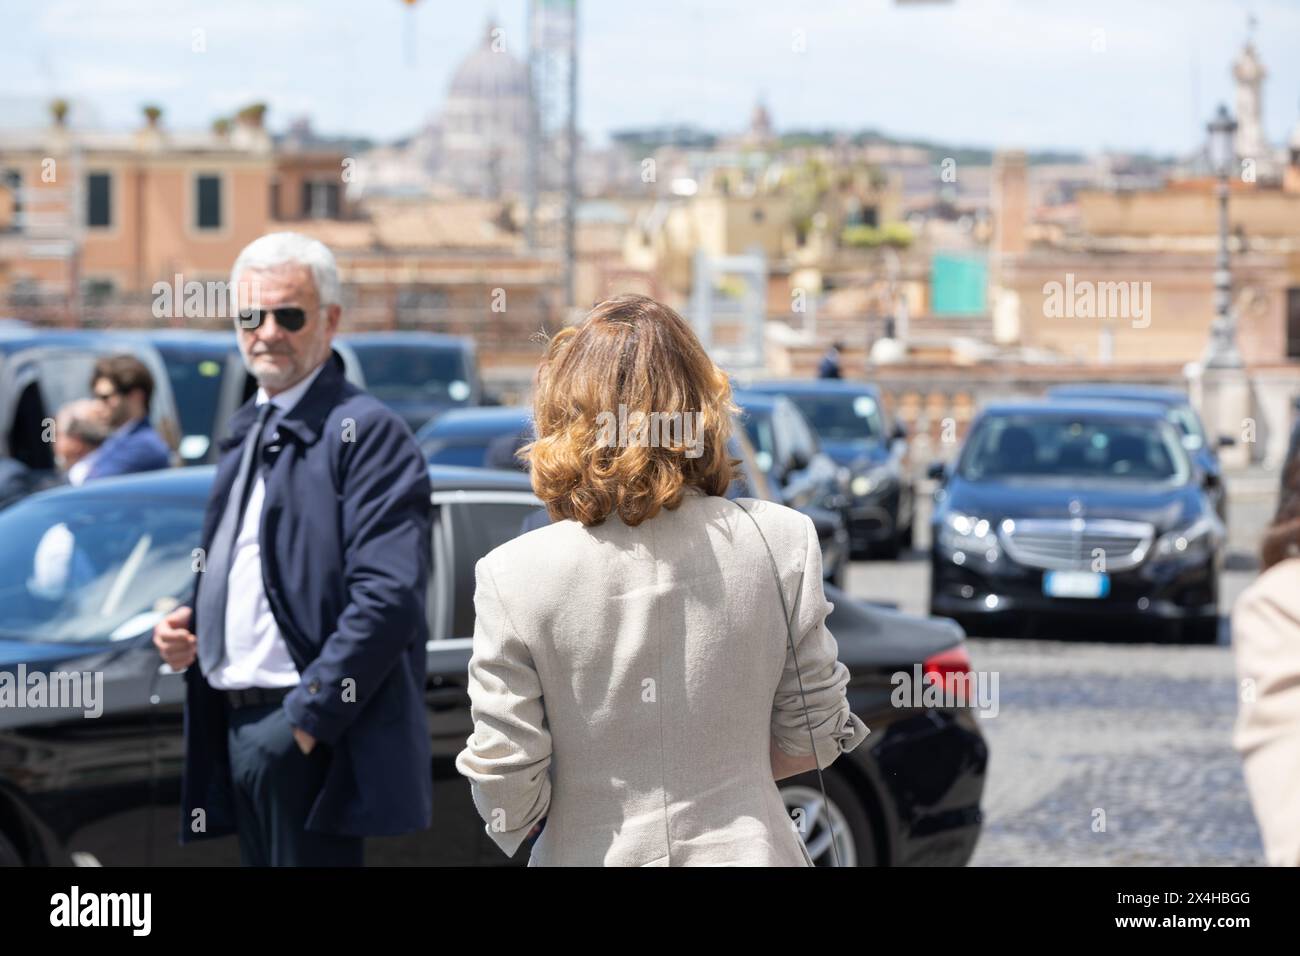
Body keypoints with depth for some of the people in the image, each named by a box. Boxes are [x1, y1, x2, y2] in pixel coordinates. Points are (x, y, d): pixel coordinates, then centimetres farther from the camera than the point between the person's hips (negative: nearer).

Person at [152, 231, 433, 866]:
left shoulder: (367, 432, -10)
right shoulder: (246, 432, 19)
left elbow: (389, 595, -18)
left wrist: (311, 717, -20)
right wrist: (187, 627, 9)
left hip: (312, 738, -9)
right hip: (237, 723, 9)